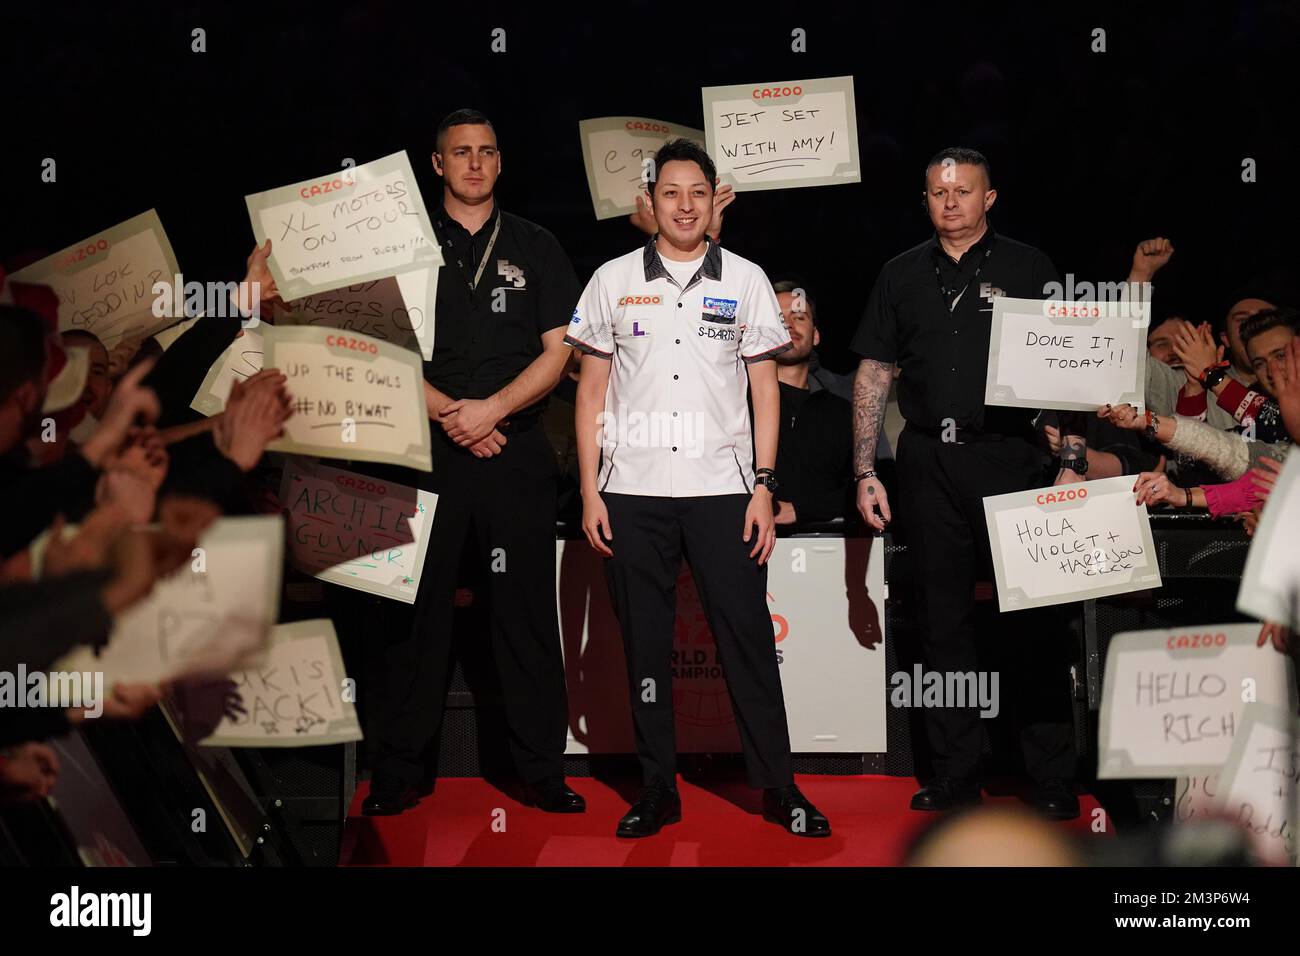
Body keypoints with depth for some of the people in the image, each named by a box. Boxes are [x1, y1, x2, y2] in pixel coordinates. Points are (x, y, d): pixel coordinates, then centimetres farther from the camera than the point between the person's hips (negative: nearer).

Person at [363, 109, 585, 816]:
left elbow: (558, 351, 5)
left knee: (526, 608, 0)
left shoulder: (535, 247, 11)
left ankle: (541, 770, 7)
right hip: (428, 447, 0)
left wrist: (493, 408, -9)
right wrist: (449, 413, -9)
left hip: (517, 449, 0)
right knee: (417, 606, 1)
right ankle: (399, 771, 10)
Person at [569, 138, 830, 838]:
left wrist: (763, 488, -1)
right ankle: (658, 788, 16)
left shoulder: (745, 280, 8)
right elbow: (591, 392, 8)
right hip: (632, 491, 1)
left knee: (748, 640, -1)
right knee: (645, 646, 6)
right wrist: (590, 491, 1)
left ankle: (778, 786, 9)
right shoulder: (613, 280, 8)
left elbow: (765, 390, 7)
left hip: (722, 489, -1)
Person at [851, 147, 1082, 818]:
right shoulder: (902, 276, 12)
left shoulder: (1028, 268, 5)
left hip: (1010, 456, -2)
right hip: (929, 462, 3)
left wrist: (1071, 461, -7)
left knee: (1037, 616, -2)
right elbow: (874, 374, 11)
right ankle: (955, 776, 15)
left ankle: (1053, 780, 7)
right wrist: (865, 471, 3)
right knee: (943, 618, 7)